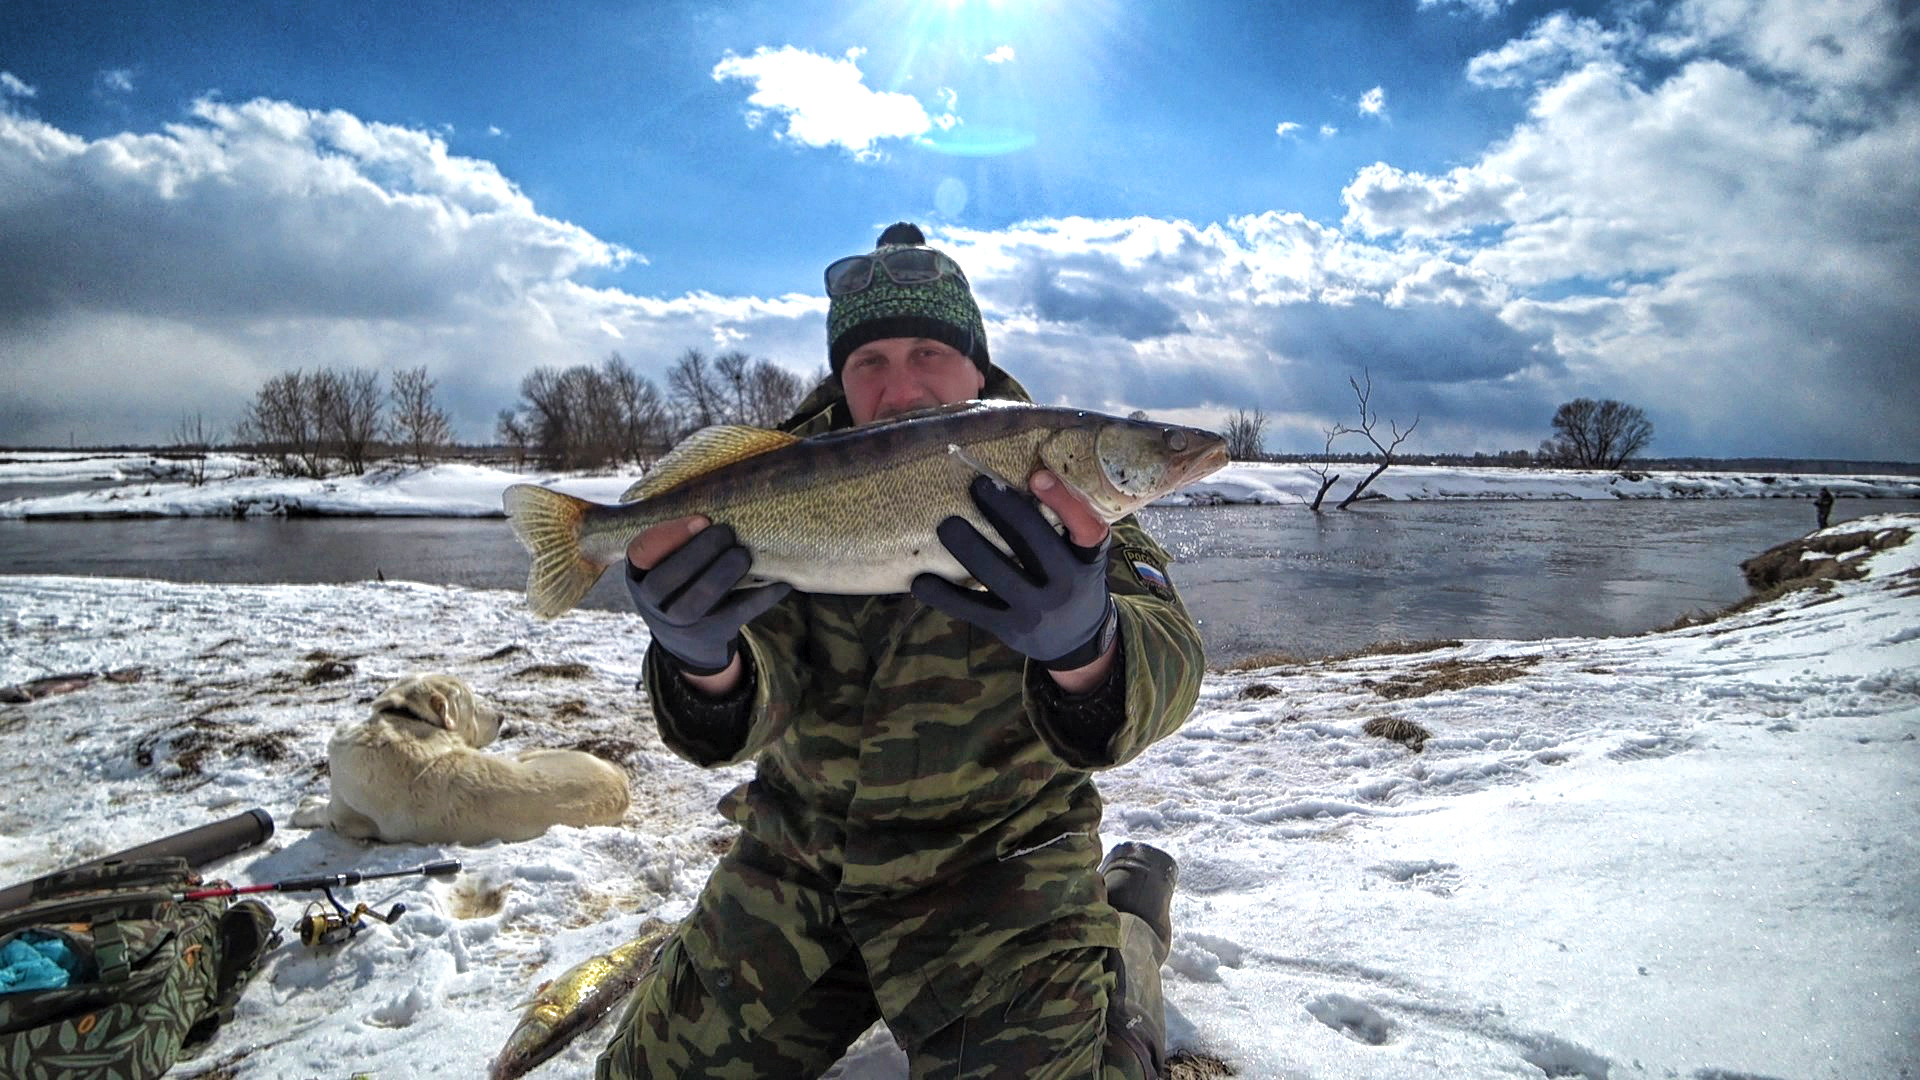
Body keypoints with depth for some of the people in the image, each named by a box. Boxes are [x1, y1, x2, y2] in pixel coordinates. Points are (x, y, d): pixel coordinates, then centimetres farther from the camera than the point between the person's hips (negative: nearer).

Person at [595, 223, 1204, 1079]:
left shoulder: (1046, 480, -12)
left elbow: (1163, 664, -26)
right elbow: (759, 700, -15)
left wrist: (1083, 646, -50)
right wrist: (704, 662, -39)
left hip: (993, 861, -3)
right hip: (800, 855, 4)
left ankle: (1129, 935, 15)